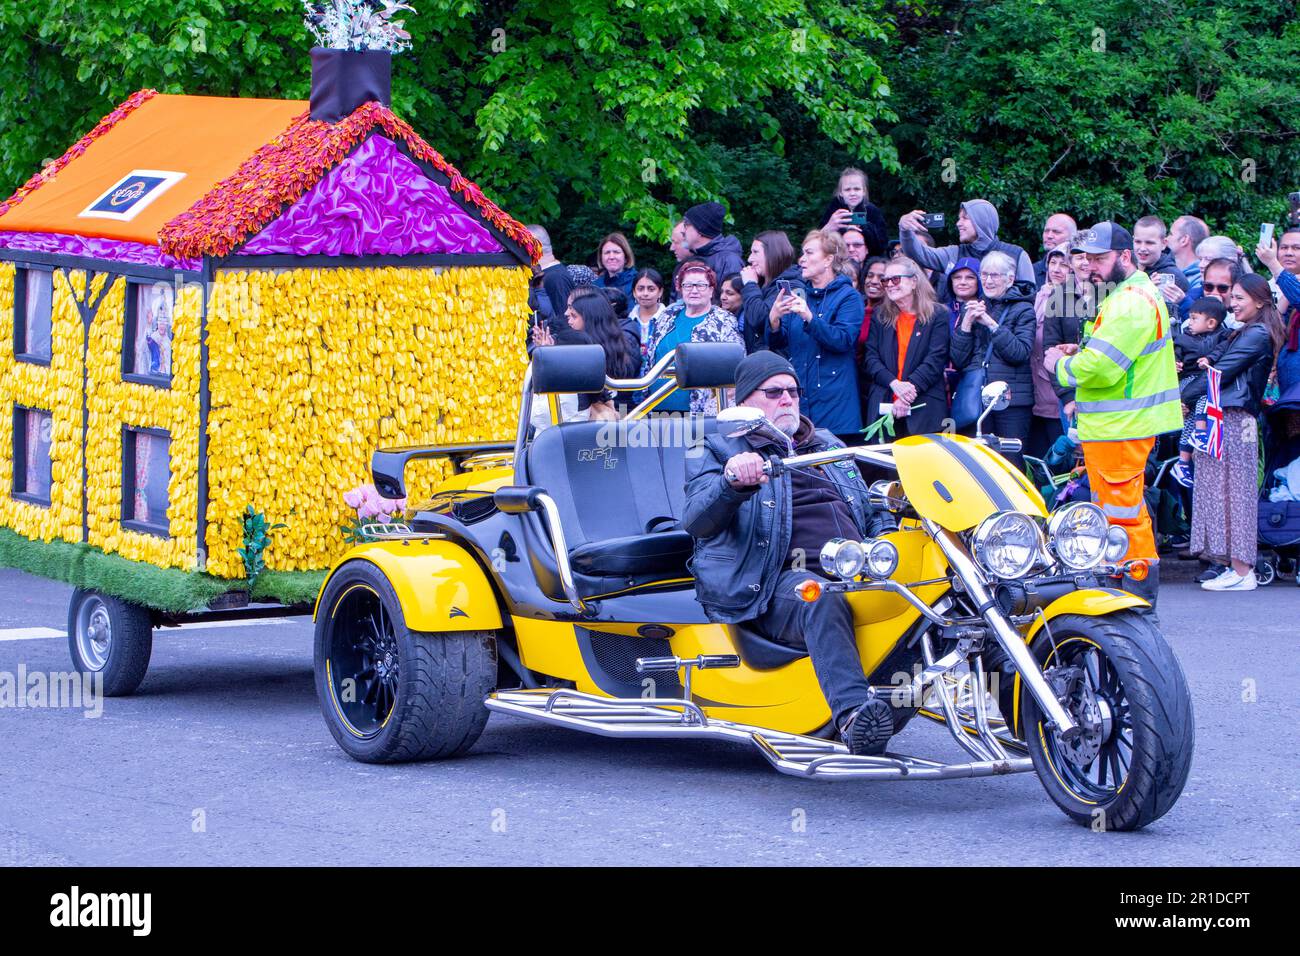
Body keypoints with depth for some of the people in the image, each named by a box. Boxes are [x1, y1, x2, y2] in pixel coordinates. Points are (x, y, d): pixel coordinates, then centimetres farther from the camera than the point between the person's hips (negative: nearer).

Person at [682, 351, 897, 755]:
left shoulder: (829, 448, 32)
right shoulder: (719, 450, 14)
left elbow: (870, 511, 36)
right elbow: (695, 520, -4)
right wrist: (731, 483, -27)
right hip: (779, 582, -5)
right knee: (820, 597, -40)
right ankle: (852, 712, -57)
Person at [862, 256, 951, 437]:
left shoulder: (938, 315, 3)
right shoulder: (880, 316, 15)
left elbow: (936, 359, -6)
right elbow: (870, 358, 5)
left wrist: (910, 387, -16)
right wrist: (895, 384, -12)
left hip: (924, 408, -3)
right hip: (883, 407, 3)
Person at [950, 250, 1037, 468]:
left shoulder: (1023, 310, 4)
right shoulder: (971, 309, 16)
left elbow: (1021, 353, -11)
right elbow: (958, 361, 8)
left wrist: (991, 324, -14)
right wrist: (966, 323, -5)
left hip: (1012, 400, -3)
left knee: (1011, 462, -8)